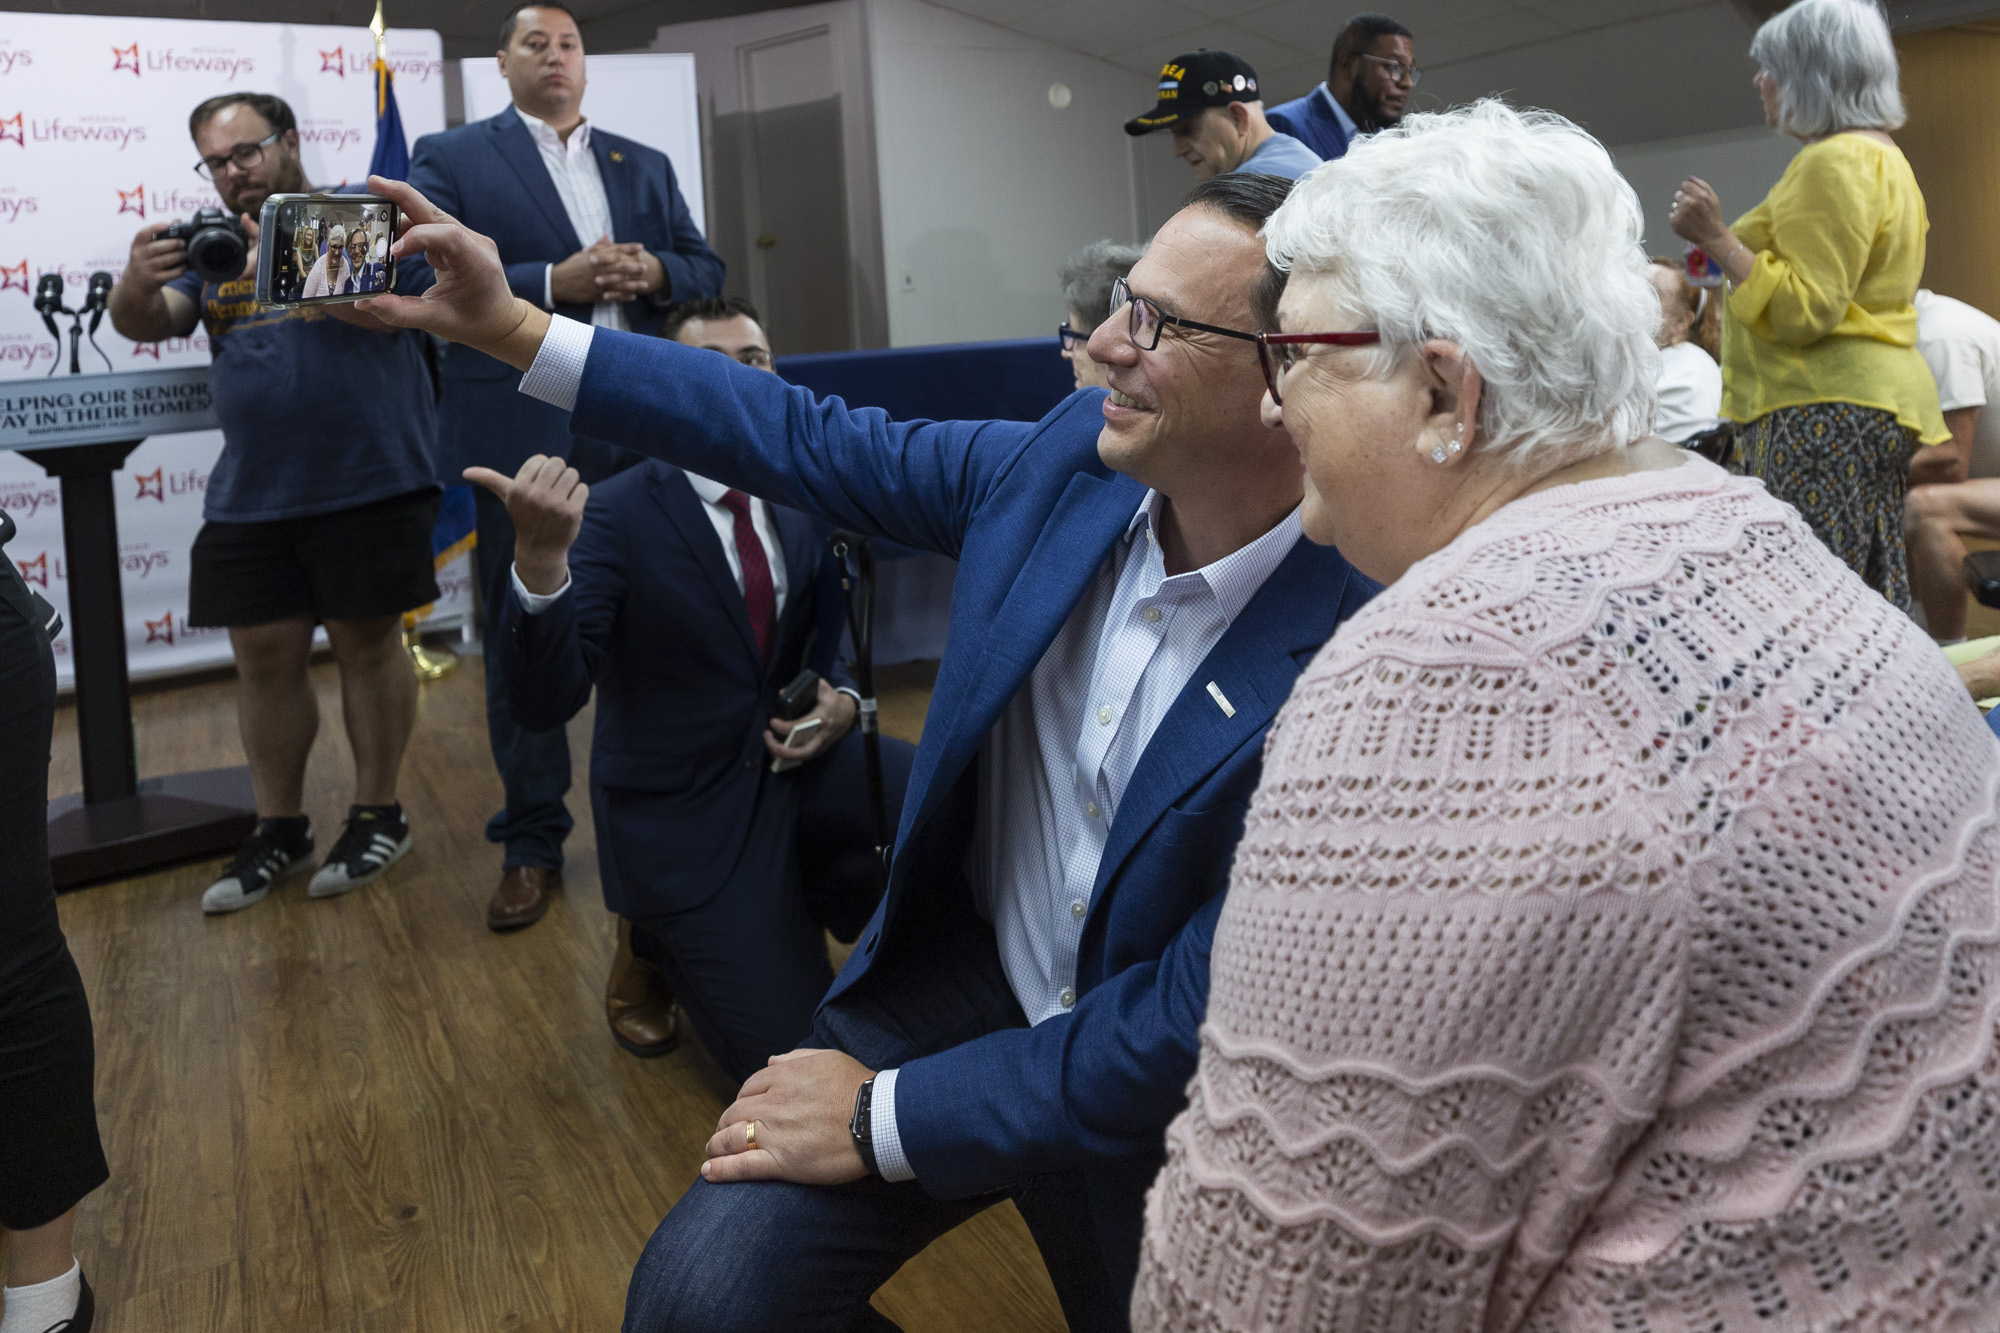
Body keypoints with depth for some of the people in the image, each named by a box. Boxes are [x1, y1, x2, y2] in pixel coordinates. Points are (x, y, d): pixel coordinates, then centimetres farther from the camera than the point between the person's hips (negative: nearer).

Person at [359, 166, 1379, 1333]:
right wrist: (510, 326, 0)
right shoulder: (1071, 457, -12)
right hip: (960, 974, 3)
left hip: (1140, 1106, -3)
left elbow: (1195, 1020, -24)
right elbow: (816, 443, 0)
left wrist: (886, 1119, -17)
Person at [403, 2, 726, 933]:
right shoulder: (452, 158, 4)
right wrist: (553, 283, -19)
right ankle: (531, 842, 14)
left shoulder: (645, 165, 17)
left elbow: (706, 270, 14)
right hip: (522, 431, -3)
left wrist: (654, 271, -8)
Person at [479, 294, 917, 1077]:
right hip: (685, 813, -5)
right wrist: (540, 559, -43)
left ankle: (806, 903, 6)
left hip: (793, 767, 5)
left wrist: (841, 701, -7)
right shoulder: (617, 516, -15)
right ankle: (653, 942, 17)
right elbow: (543, 706, -26)